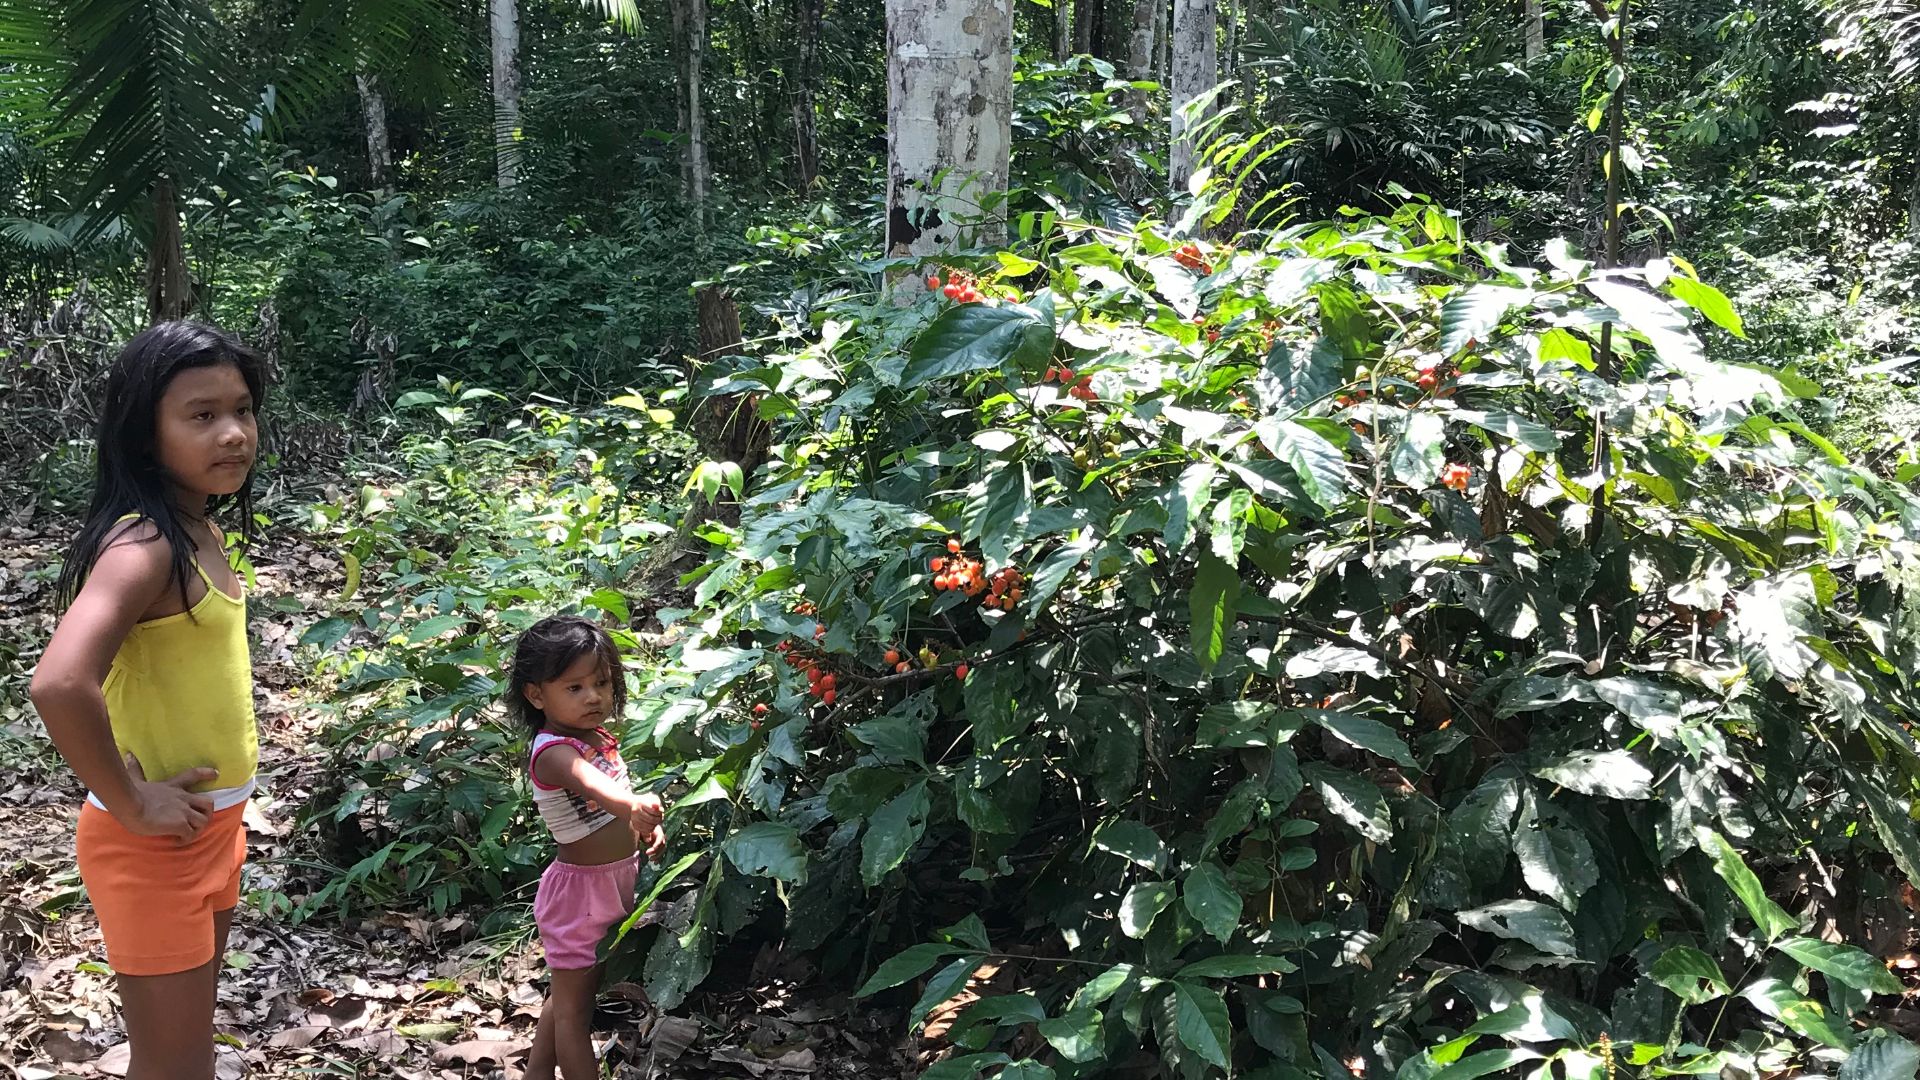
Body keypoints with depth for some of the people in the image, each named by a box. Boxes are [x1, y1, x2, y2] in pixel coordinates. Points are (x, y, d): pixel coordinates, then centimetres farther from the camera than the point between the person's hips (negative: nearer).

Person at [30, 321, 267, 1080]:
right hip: (154, 845, -8)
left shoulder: (199, 532, 3)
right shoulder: (143, 545, -24)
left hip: (215, 824, 8)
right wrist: (128, 805, -25)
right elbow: (60, 683, -39)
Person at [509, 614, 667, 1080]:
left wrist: (646, 827, 6)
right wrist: (633, 805, -67)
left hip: (616, 880, 9)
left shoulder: (598, 737, 2)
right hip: (582, 888, -9)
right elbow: (588, 782, -48)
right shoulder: (553, 750, -25)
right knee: (574, 1007, 3)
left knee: (566, 994, 24)